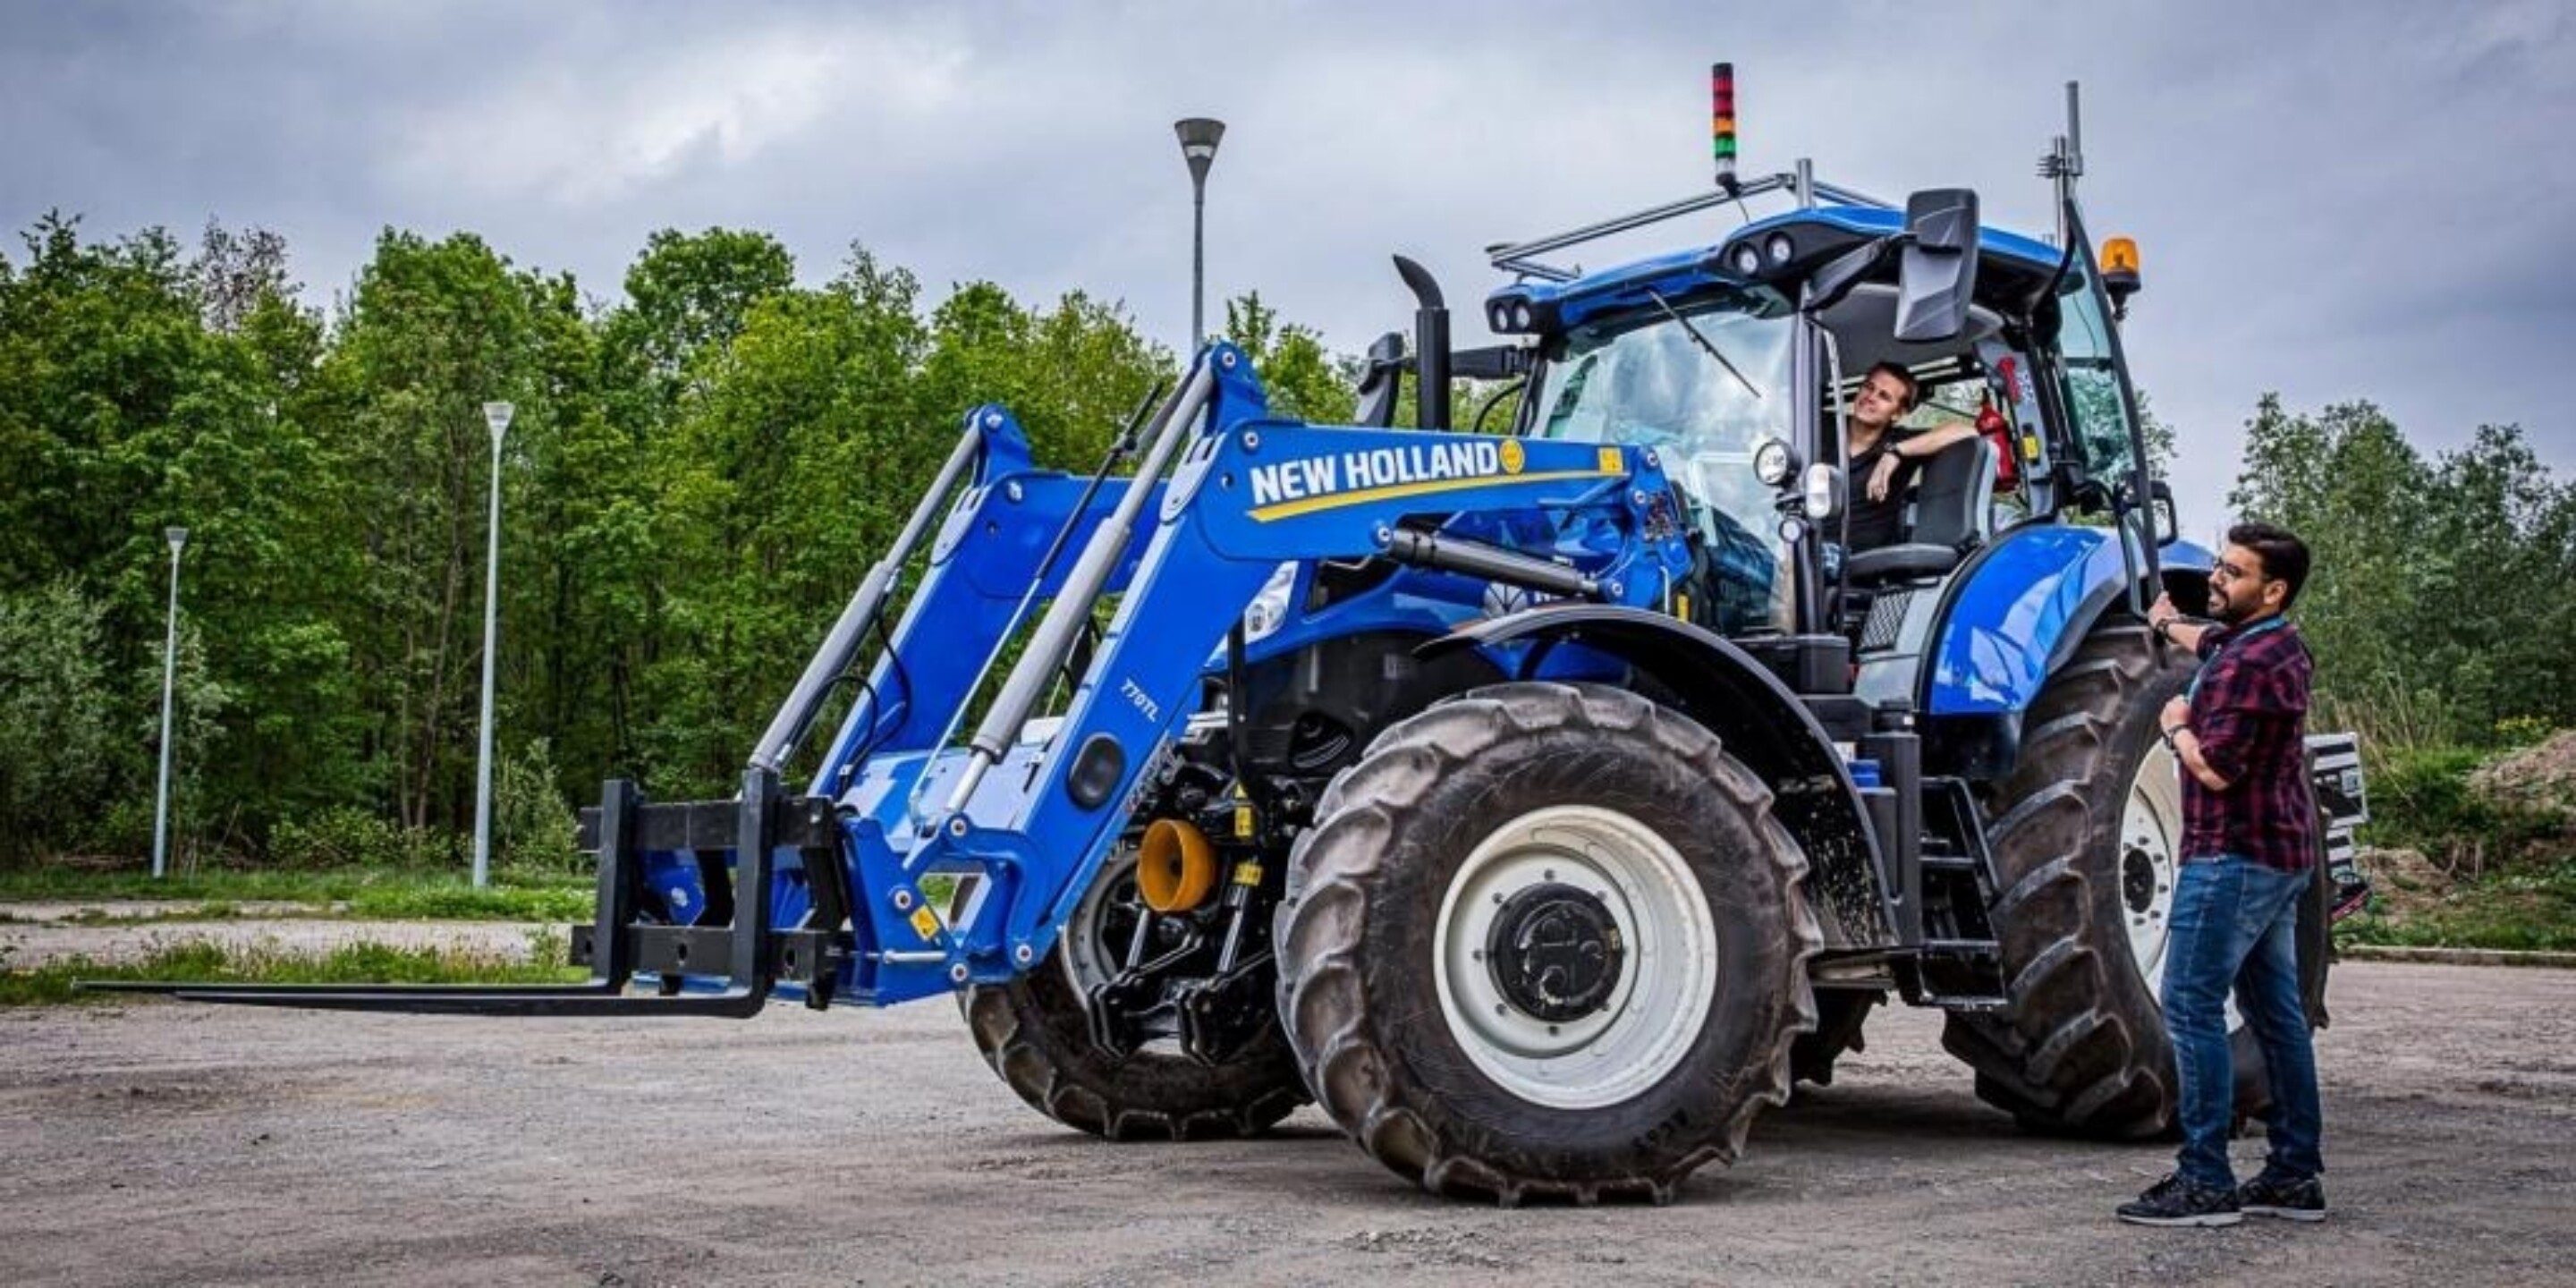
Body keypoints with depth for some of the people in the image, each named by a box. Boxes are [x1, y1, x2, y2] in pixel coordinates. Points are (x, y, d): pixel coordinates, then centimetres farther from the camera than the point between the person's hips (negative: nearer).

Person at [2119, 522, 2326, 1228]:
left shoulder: (2248, 664, -19)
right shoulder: (2271, 644, 13)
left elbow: (2215, 769, -24)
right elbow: (2211, 641, 37)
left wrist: (2177, 723, -6)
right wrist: (2169, 623, 56)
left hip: (2235, 855, -10)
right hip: (2279, 853, 10)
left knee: (2192, 1006, -10)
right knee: (2276, 1013, 12)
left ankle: (2205, 1181, -10)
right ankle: (2296, 1175, 18)